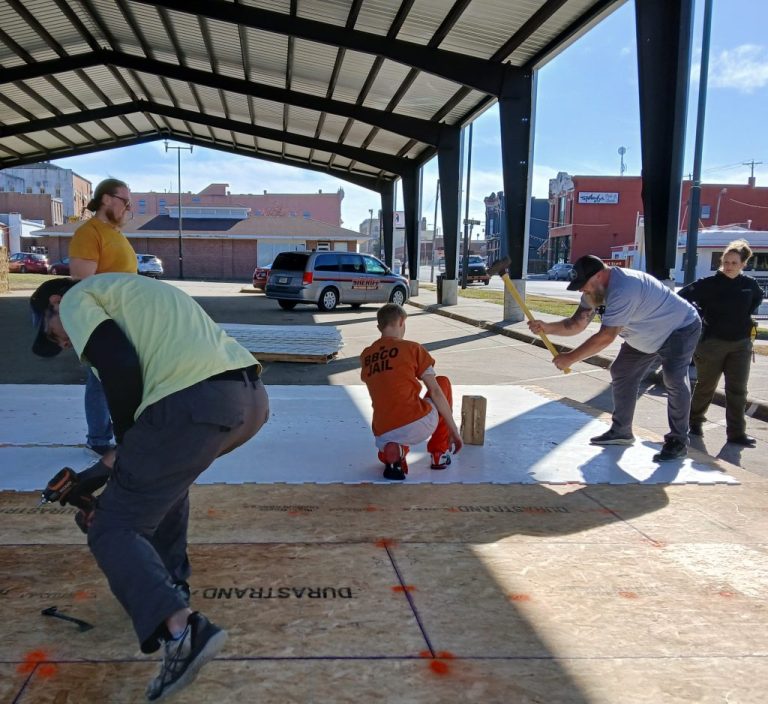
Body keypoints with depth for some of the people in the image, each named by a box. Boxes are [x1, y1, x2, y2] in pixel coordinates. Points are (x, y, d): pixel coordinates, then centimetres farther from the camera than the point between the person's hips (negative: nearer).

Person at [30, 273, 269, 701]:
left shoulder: (77, 299, 12)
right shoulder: (131, 293, 38)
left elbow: (120, 367, -6)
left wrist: (124, 443, 8)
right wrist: (135, 453, 33)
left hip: (197, 404, -9)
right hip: (251, 396, 9)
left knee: (114, 528, 3)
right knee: (166, 472, 35)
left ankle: (181, 629, -17)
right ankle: (169, 586, 41)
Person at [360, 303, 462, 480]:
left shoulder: (365, 356, 16)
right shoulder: (412, 348, 3)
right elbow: (435, 392, 1)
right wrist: (454, 430, 6)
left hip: (383, 435, 4)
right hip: (419, 425, -4)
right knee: (443, 382, 24)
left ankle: (391, 450, 3)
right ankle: (439, 454, 21)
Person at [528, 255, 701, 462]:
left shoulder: (623, 289, -40)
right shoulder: (595, 289, -10)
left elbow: (605, 337, -40)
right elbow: (577, 323, -8)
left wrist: (570, 358, -35)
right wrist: (547, 328, -25)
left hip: (680, 329, -9)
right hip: (646, 337, 10)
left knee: (674, 379, -24)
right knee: (621, 374, 9)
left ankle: (678, 442, -10)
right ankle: (621, 431, 21)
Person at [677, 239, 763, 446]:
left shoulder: (749, 284, 2)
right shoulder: (709, 283, -10)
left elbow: (758, 297, 23)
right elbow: (682, 296, -8)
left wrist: (747, 316, 12)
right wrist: (701, 316, -7)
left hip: (741, 344, 3)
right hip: (713, 342, -3)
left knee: (737, 390, 3)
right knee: (706, 386, 9)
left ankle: (736, 432, 8)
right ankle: (695, 421, 27)